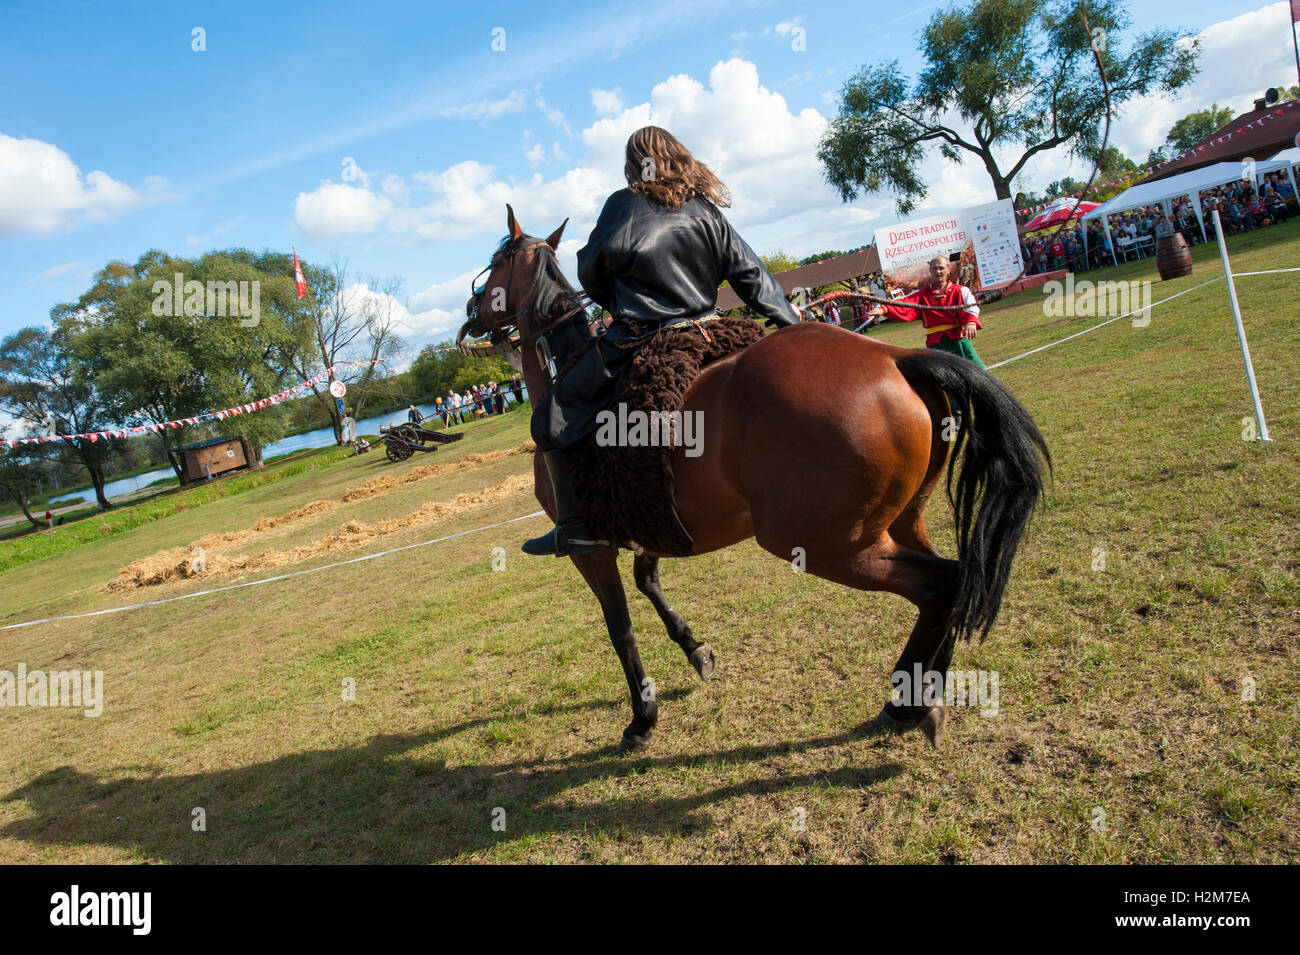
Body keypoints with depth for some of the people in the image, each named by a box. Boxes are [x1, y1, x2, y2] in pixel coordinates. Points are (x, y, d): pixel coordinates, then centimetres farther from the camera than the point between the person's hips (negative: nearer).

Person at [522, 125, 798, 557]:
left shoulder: (623, 205, 0)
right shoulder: (705, 208, 8)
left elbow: (591, 273, 5)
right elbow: (749, 271, 6)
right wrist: (792, 326, 8)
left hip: (634, 342, -5)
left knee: (552, 418, 5)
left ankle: (575, 526, 1)